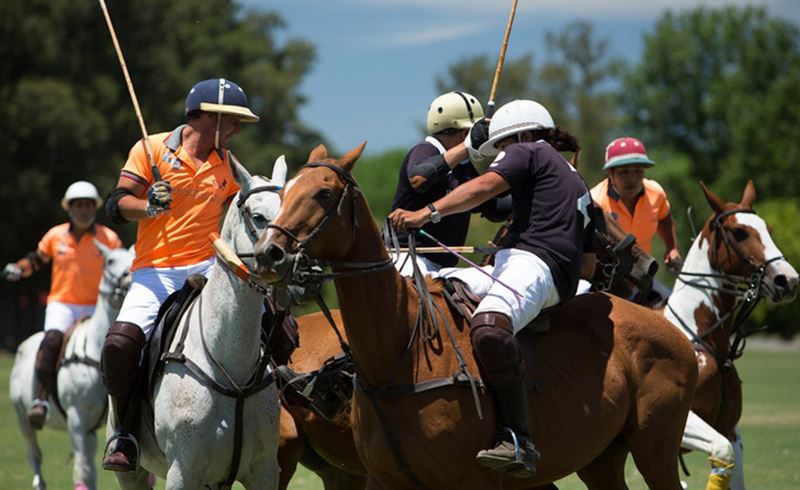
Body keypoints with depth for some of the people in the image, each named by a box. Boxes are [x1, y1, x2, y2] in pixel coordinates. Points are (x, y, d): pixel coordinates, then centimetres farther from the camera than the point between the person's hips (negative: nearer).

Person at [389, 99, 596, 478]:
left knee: (487, 327, -37)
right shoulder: (577, 184, 37)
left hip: (530, 261, -11)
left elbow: (485, 187, -9)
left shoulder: (528, 152, 12)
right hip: (564, 281, 11)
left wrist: (427, 213, -20)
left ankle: (517, 441, -48)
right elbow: (588, 265, 36)